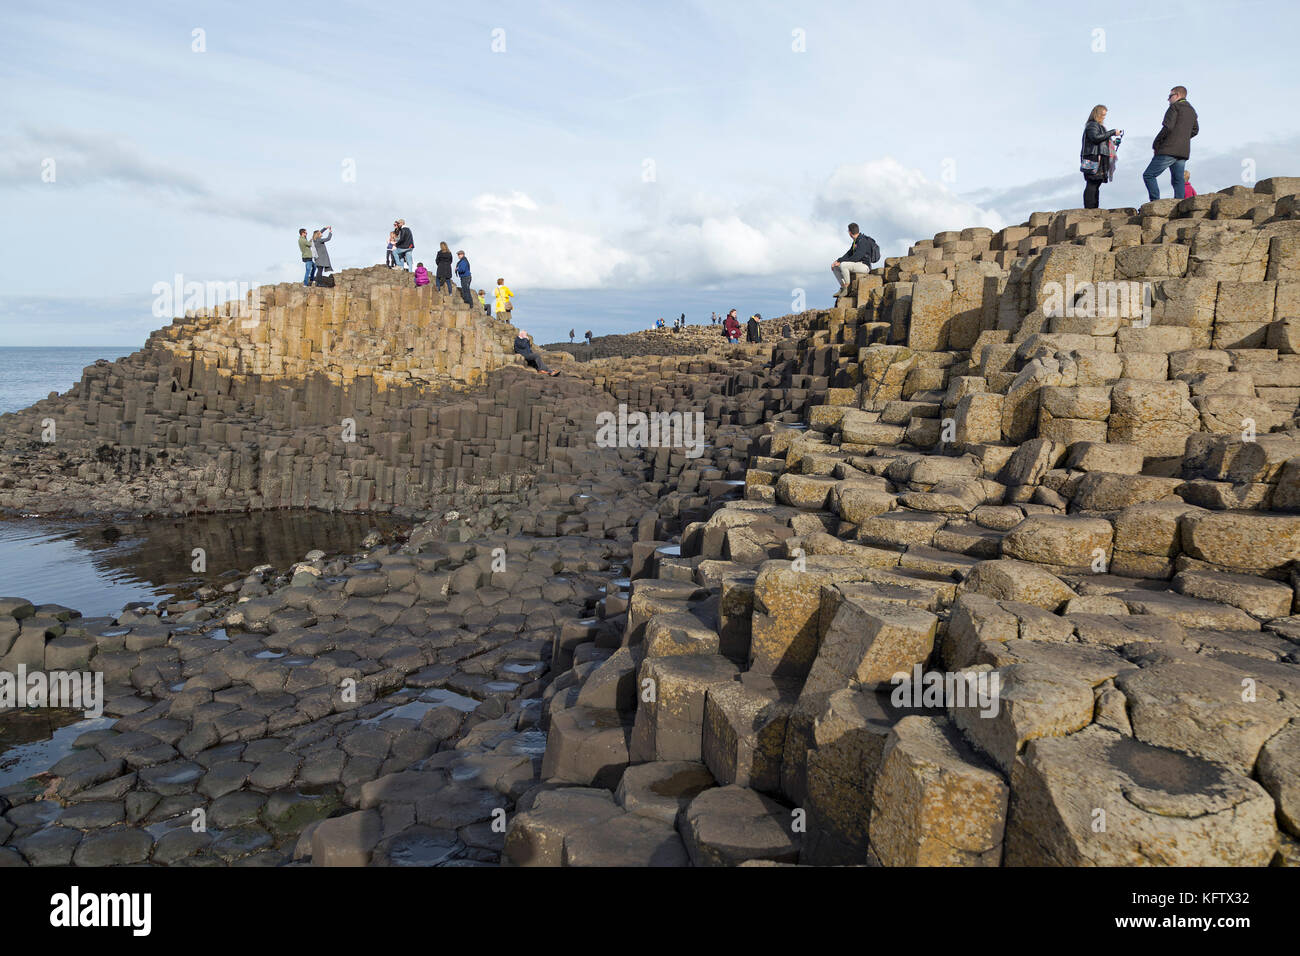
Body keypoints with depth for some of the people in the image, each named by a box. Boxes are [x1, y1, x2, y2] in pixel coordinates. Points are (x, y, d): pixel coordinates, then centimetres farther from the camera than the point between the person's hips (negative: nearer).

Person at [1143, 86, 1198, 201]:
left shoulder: (1175, 107, -3)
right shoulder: (1192, 111, 23)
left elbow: (1168, 127, -14)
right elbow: (1195, 130, 29)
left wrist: (1156, 144, -7)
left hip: (1169, 150, -8)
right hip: (1184, 152, 8)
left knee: (1148, 175, -5)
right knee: (1178, 180, 6)